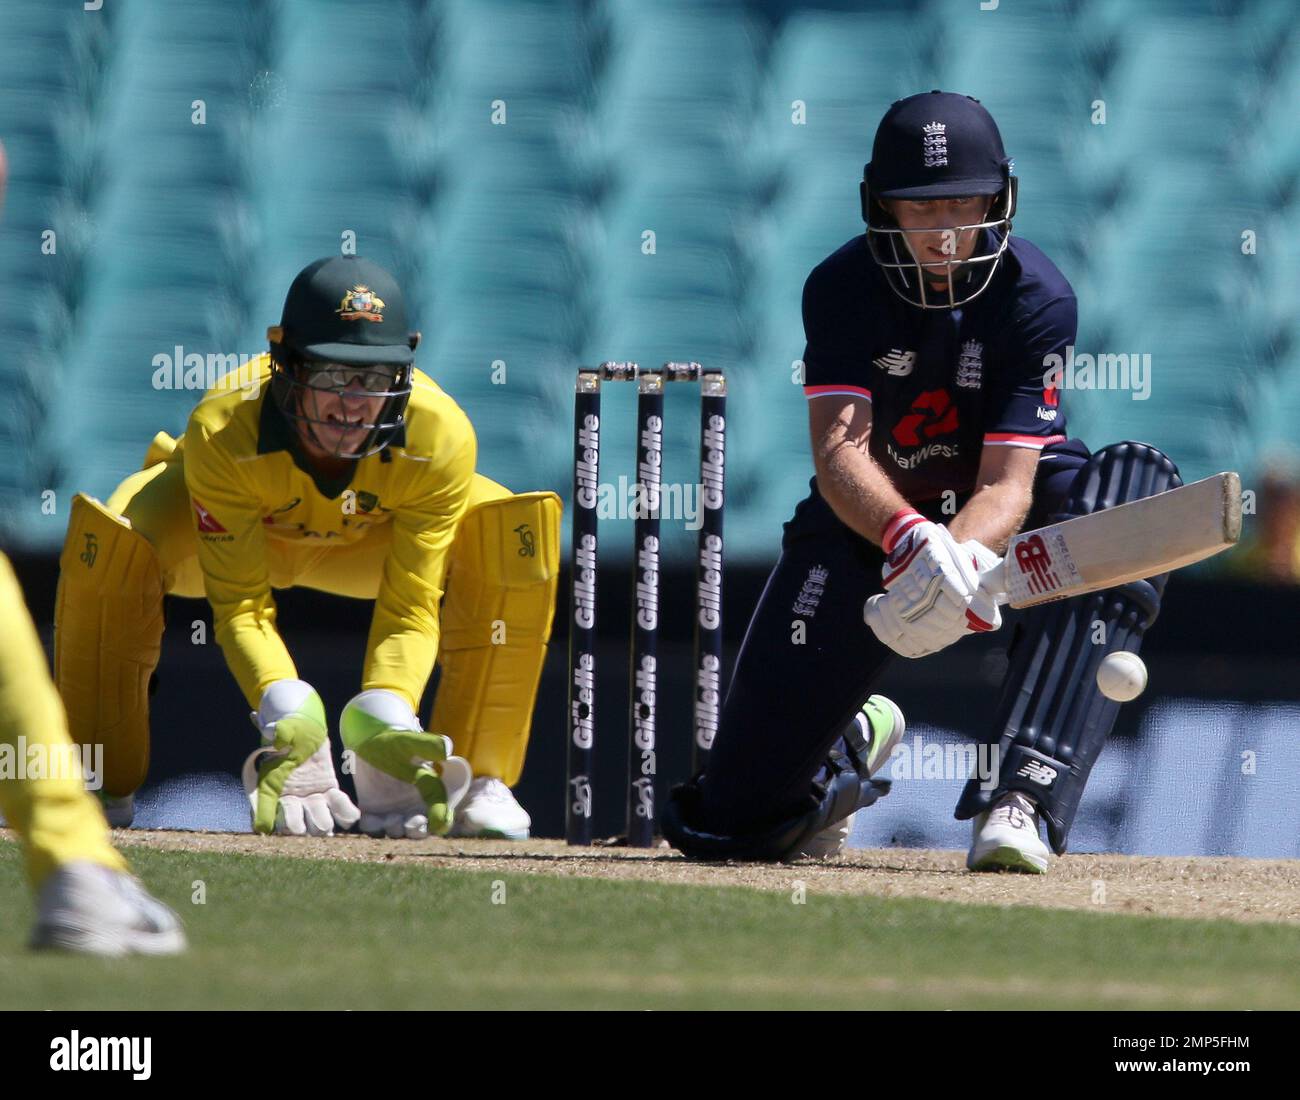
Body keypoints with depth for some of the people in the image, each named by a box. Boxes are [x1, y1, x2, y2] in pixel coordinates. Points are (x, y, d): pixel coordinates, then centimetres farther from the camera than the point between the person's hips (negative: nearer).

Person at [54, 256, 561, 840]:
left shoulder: (441, 438, -35)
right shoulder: (222, 431, -39)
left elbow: (409, 610, -30)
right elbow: (239, 606, -34)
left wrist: (382, 720, -48)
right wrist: (289, 717, -51)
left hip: (365, 545, 2)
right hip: (234, 537, -1)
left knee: (518, 533, -26)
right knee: (113, 540, -33)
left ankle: (475, 780, -14)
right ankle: (103, 785, -15)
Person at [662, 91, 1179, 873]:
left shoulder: (1037, 298, -20)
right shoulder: (843, 288, -17)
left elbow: (1008, 486, -27)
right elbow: (838, 452, -30)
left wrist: (960, 563, -49)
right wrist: (912, 541, -51)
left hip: (993, 520, 0)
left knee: (1136, 485, -36)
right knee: (730, 825, -9)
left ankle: (1024, 795, -44)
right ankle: (855, 738, 32)